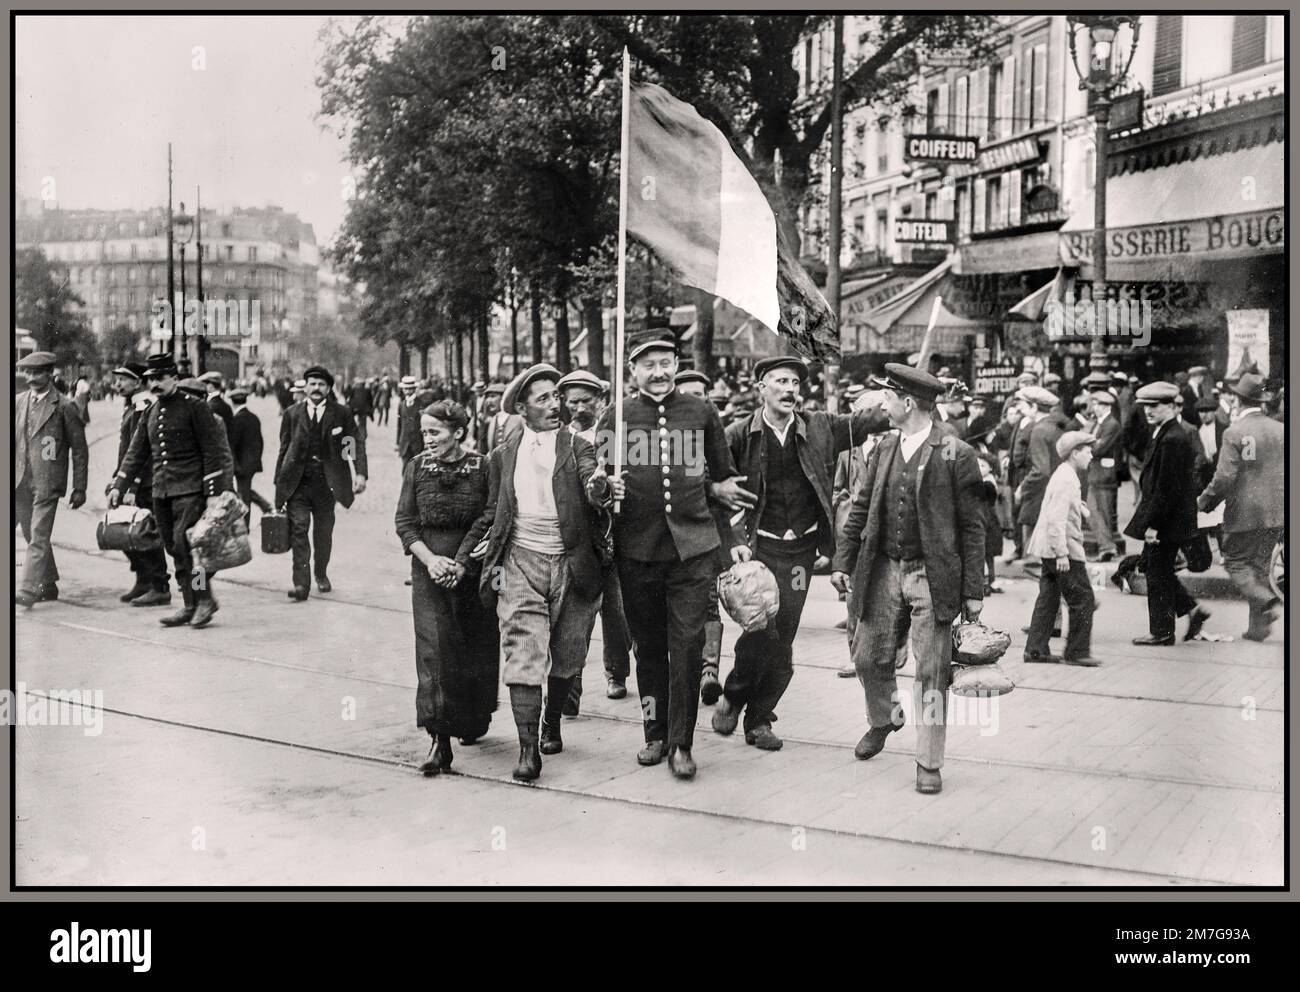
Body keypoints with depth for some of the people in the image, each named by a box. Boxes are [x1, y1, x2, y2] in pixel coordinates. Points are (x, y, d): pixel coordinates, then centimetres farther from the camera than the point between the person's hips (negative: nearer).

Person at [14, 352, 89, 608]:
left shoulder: (65, 407, -3)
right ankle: (48, 585, 27)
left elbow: (79, 450, -2)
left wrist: (79, 488, -4)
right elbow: (10, 441, 16)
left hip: (47, 483, -6)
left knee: (39, 537, -10)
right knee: (31, 536, 13)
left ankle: (27, 591, -13)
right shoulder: (18, 403, 12)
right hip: (20, 481, 6)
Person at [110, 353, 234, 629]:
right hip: (161, 491, 7)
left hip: (190, 489, -7)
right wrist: (119, 486, 13)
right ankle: (190, 606, 14)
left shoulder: (195, 407, -6)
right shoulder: (151, 413, 14)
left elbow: (213, 450, -8)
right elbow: (136, 452, 19)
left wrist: (213, 492, -12)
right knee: (174, 548, 7)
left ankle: (205, 598, -3)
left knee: (184, 541, -16)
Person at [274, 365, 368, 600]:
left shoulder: (342, 414, 3)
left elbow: (356, 444, 0)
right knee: (298, 529, -10)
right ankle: (301, 583, -11)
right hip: (297, 483, 0)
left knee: (324, 532, 11)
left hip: (326, 483, 0)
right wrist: (279, 484, 5)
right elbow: (284, 450, 8)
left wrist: (360, 474, -14)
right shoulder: (292, 414, 6)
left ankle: (321, 574, 33)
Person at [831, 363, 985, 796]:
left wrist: (973, 590, -7)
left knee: (931, 671, -1)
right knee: (868, 658, 13)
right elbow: (861, 509, 14)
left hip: (932, 576, -5)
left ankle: (929, 763, 11)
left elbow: (971, 526, -6)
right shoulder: (883, 449, 8)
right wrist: (843, 561, 8)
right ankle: (883, 720, 42)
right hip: (884, 570, 5)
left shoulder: (956, 454, -8)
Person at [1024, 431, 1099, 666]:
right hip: (1065, 550, -10)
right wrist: (1062, 553, -24)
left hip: (1050, 550, 10)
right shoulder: (1066, 479, -16)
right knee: (1082, 600, -3)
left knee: (1048, 599, 11)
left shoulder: (1064, 475, 15)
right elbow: (1057, 519, -22)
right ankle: (1077, 652, 2)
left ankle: (1036, 650, 14)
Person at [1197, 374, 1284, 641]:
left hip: (1244, 512, -6)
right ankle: (1257, 626, 15)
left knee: (1235, 561, 7)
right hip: (1276, 512, 6)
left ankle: (1263, 599, -17)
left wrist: (1205, 502, -2)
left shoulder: (1234, 433, -12)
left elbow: (1224, 478, -16)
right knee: (1260, 564, 14)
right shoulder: (1282, 430, 5)